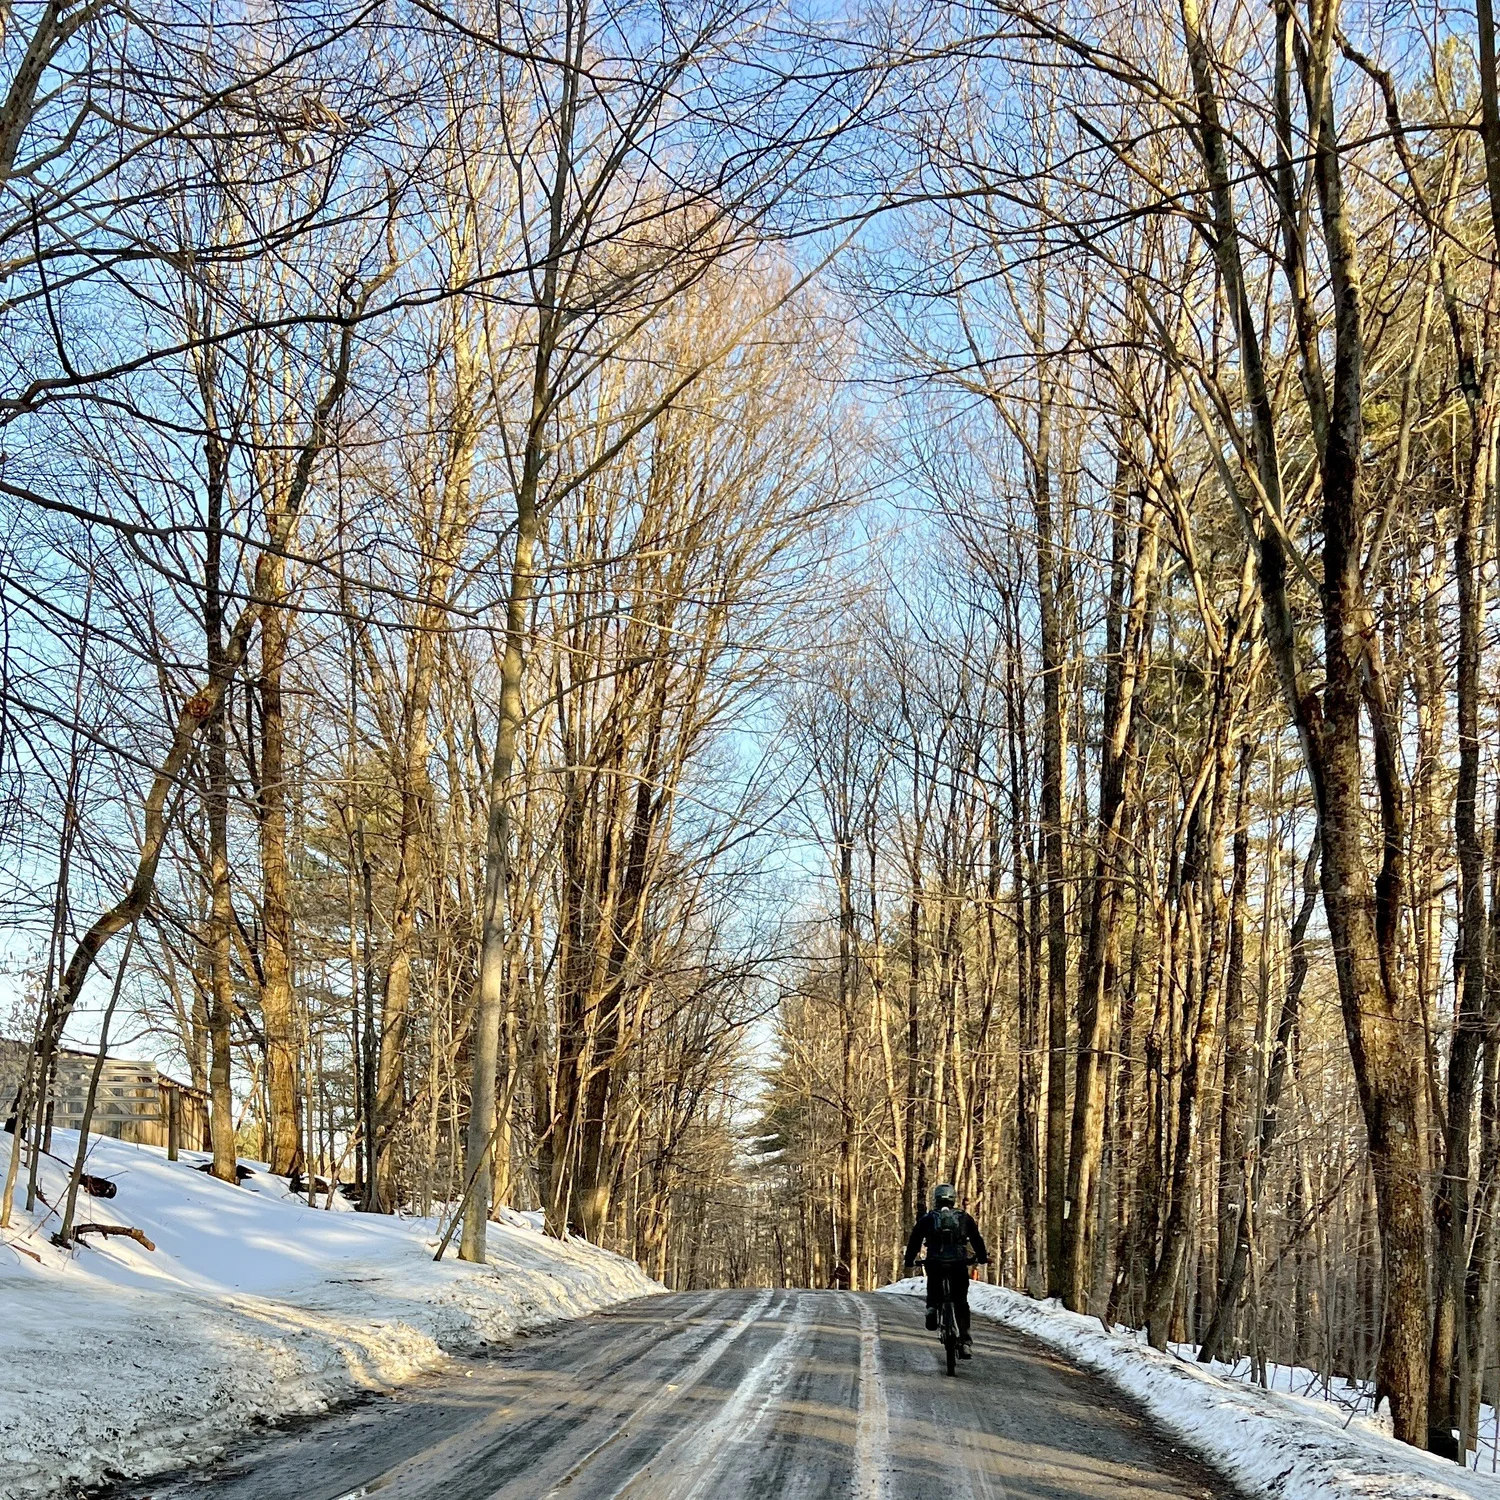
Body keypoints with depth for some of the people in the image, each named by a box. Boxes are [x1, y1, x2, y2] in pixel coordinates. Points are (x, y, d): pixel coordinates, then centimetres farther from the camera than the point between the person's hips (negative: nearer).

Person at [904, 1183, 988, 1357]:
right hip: (959, 1264, 0)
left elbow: (914, 1241, 11)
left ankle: (932, 1308, -2)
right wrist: (983, 1258, 33)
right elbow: (977, 1239, 18)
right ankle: (965, 1341, -3)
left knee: (934, 1291, 28)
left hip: (935, 1263, 0)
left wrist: (909, 1261, 24)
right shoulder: (964, 1218, 12)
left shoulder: (927, 1219, 10)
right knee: (961, 1303, 8)